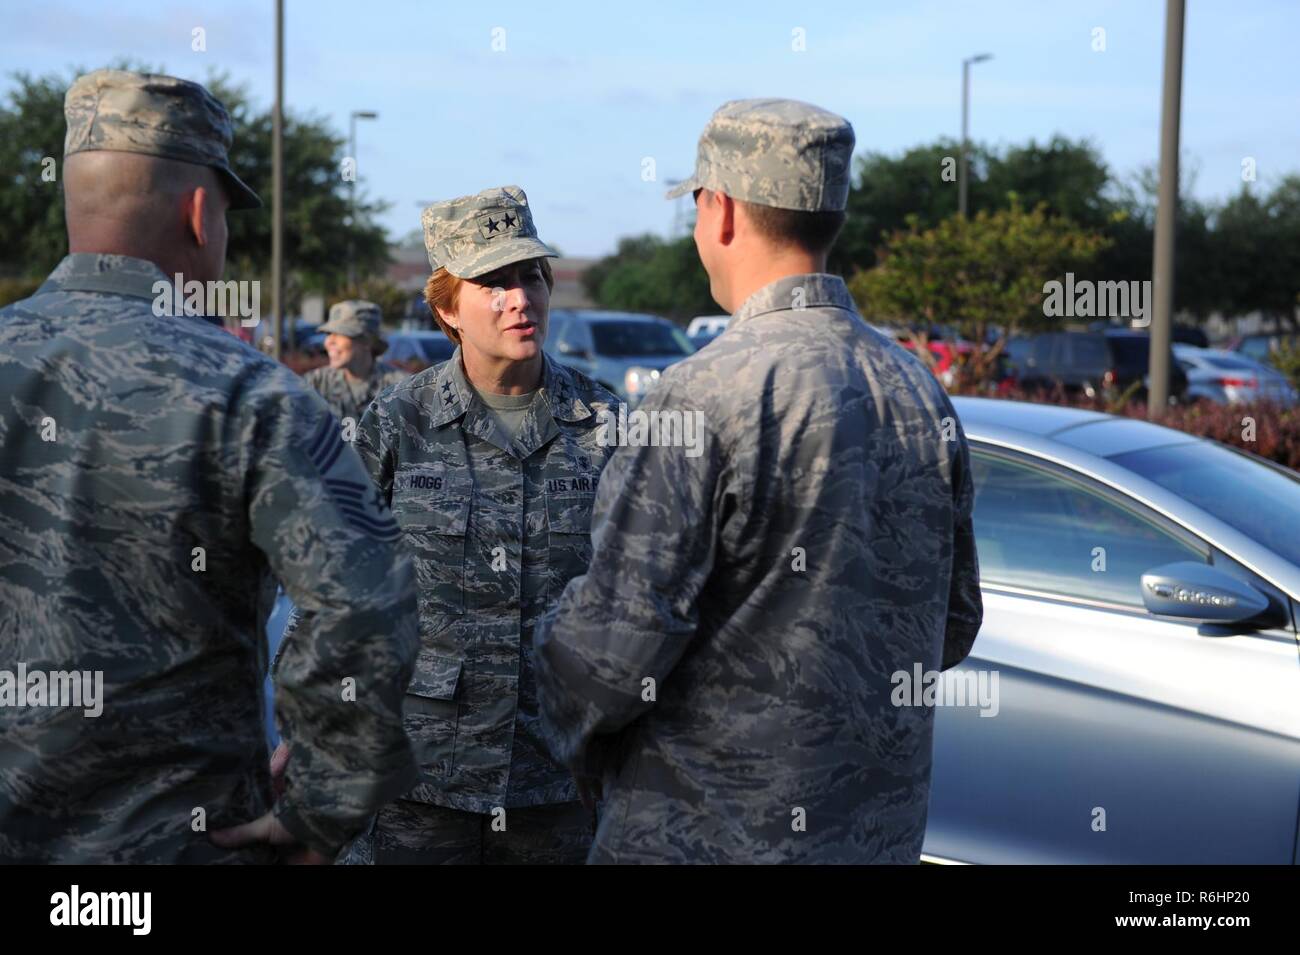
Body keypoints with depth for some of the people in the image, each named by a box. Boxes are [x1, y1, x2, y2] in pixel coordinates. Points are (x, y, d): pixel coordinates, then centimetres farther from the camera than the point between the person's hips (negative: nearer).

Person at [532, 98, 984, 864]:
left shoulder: (704, 396, -20)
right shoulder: (922, 394, 3)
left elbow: (616, 636, -19)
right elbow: (953, 626, 12)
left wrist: (583, 747, 1)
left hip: (706, 830, -7)